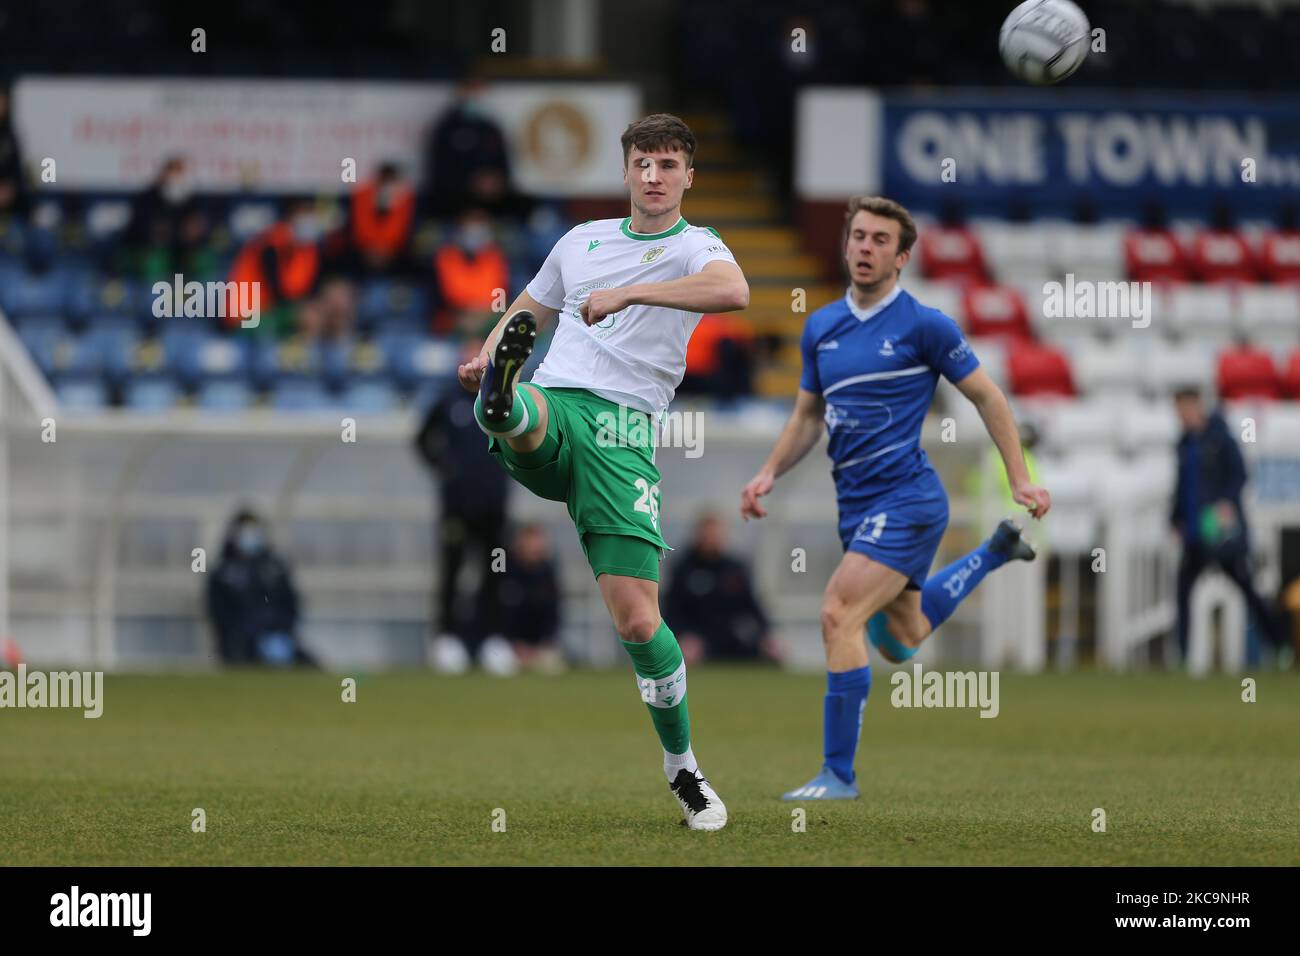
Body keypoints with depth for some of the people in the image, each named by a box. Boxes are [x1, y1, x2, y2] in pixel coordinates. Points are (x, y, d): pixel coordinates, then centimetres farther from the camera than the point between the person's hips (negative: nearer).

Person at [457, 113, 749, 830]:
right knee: (511, 409, -37)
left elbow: (733, 292, -17)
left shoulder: (695, 247, 7)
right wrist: (486, 355, 11)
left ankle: (682, 767, 8)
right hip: (549, 404, 4)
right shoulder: (582, 240, 22)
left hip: (622, 431, -4)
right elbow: (526, 310, 34)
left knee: (639, 621, -9)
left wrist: (628, 292, -24)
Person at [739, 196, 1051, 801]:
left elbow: (986, 396, -1)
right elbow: (808, 415, 19)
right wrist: (769, 473, 5)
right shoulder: (821, 327, 9)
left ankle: (839, 773, -15)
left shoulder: (924, 325, -8)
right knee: (899, 642, 21)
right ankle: (996, 552, 45)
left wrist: (1020, 479, -4)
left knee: (840, 615, -22)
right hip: (857, 504, 8)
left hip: (905, 499, -8)